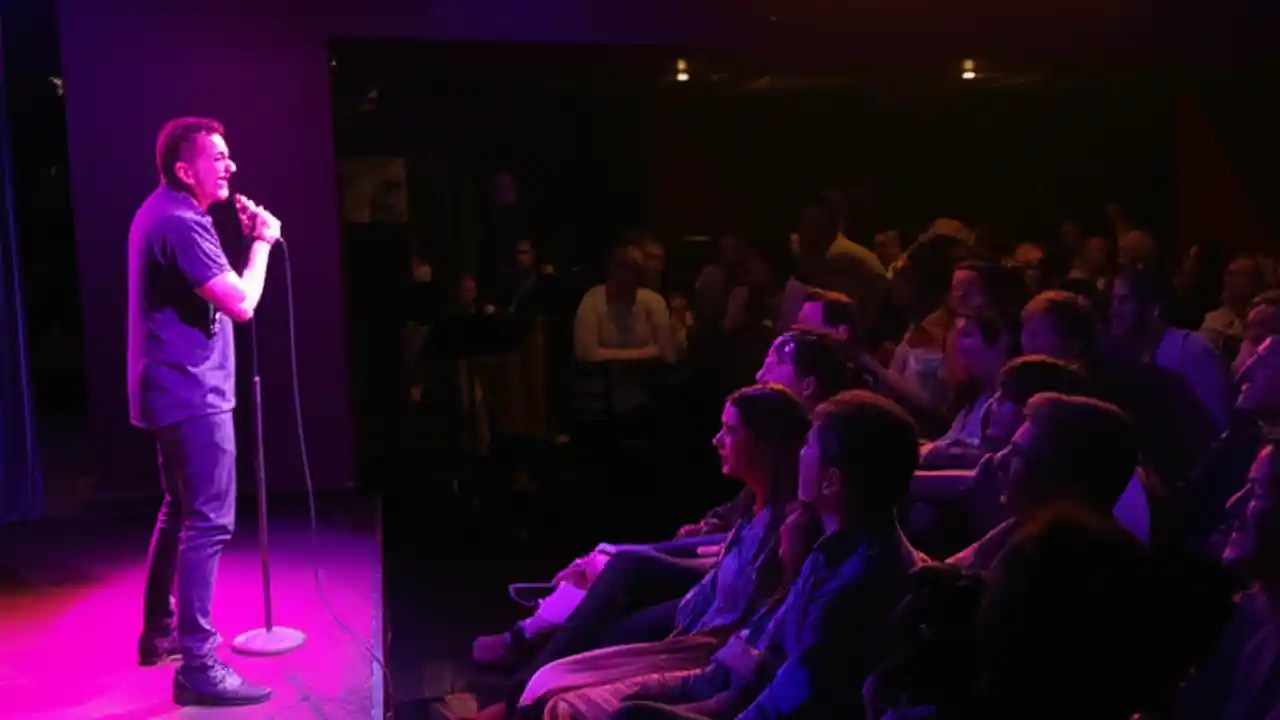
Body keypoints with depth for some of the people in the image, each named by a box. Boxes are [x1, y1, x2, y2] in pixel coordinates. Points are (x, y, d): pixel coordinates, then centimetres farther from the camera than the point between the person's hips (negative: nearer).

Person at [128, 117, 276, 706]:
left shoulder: (163, 212, 15)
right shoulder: (180, 223, -20)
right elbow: (241, 303, -24)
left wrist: (246, 235, 13)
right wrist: (262, 241, -9)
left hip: (174, 390, 11)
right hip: (192, 393, -11)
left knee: (180, 512, 21)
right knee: (208, 523, -10)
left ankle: (159, 630, 34)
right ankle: (197, 665, -8)